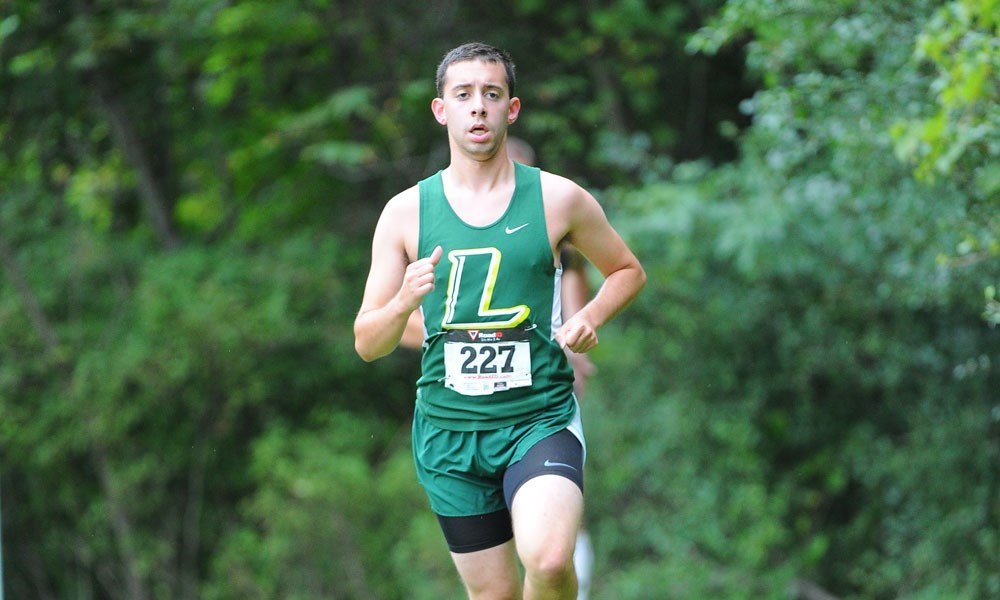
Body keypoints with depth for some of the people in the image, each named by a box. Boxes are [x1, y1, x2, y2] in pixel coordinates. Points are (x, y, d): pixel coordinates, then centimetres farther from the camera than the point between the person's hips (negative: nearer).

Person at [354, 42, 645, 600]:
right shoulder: (406, 212, 1)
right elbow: (367, 344, 2)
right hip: (448, 426, 2)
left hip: (541, 417, -2)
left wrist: (590, 318, -3)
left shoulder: (558, 199, 0)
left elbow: (628, 271, 18)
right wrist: (404, 302, -19)